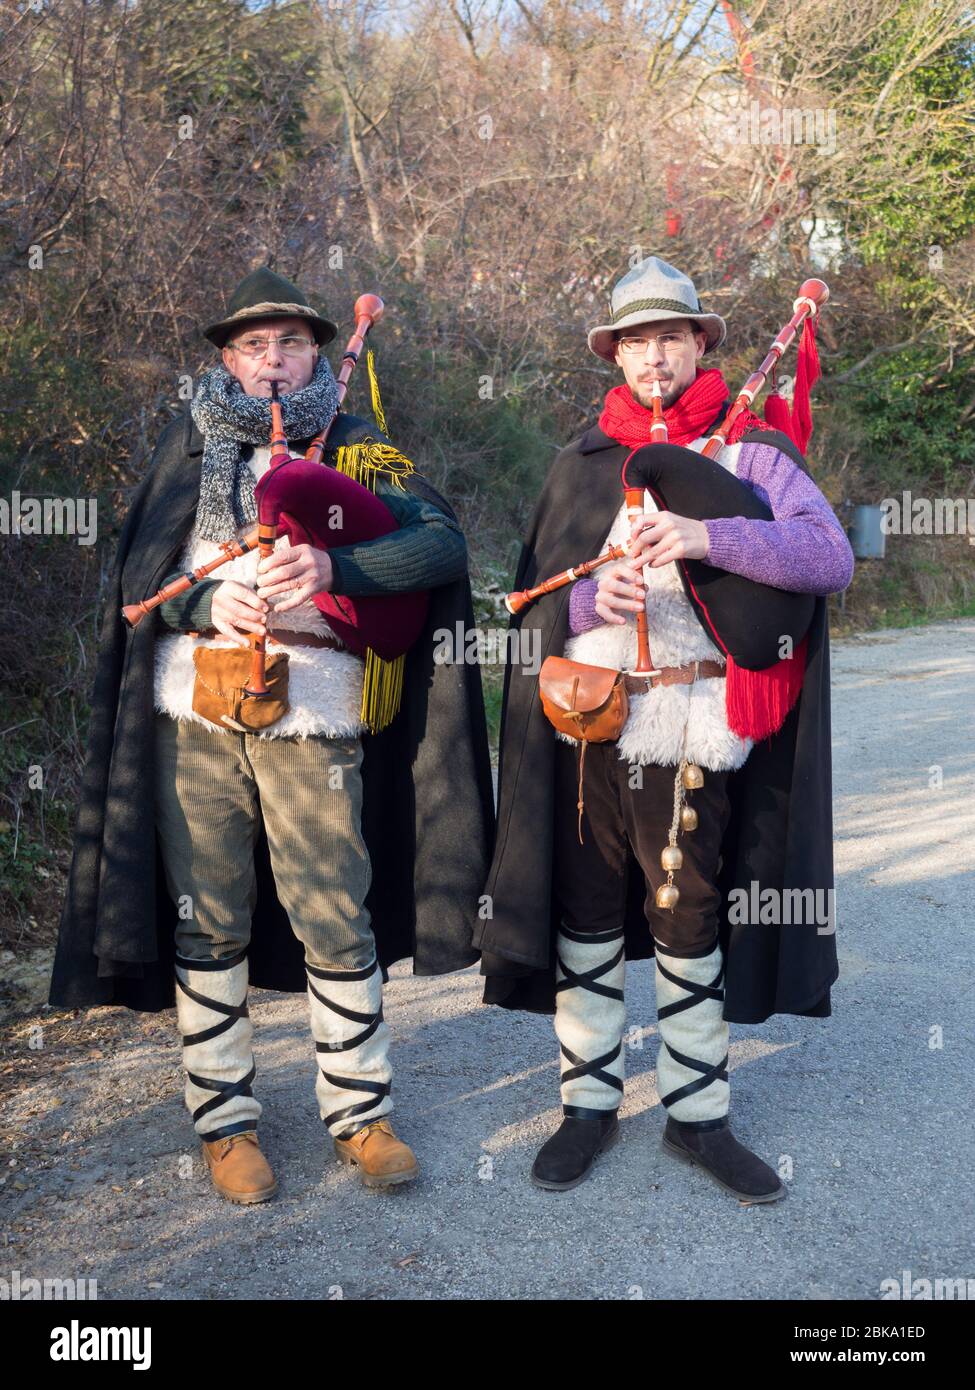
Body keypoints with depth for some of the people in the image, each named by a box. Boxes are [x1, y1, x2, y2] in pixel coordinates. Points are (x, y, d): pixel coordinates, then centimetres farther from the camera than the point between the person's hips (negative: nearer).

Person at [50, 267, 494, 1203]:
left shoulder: (356, 448, 9)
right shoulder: (192, 443, 13)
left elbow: (442, 541, -6)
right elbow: (138, 570, 8)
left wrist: (334, 568, -22)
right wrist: (206, 601, -13)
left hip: (313, 716, -1)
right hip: (195, 711, 2)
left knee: (336, 921, 1)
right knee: (207, 920, 7)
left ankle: (360, 1113, 17)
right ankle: (224, 1118, 21)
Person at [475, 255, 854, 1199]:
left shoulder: (750, 450, 3)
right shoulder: (579, 465, 11)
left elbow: (832, 557, -11)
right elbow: (535, 594, 11)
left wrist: (709, 536, -24)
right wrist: (593, 599, -12)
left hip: (692, 728, -2)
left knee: (690, 928, 6)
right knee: (586, 919, 9)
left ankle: (697, 1115, 22)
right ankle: (589, 1102, 24)